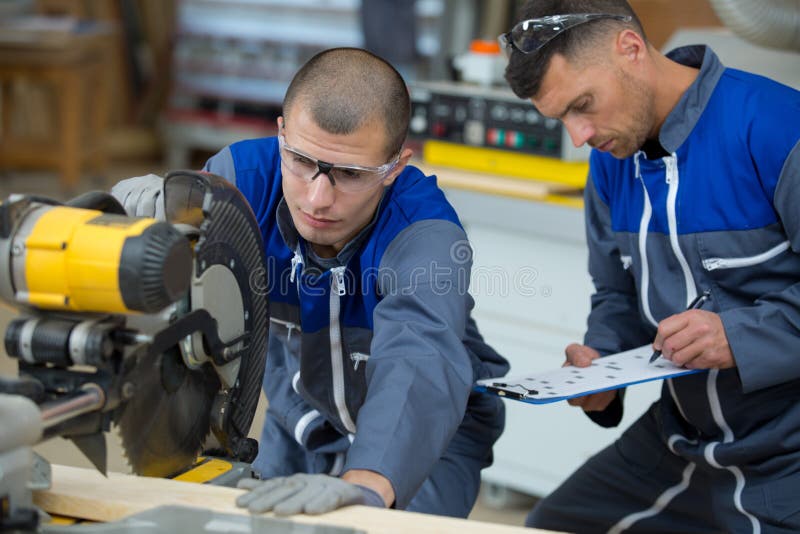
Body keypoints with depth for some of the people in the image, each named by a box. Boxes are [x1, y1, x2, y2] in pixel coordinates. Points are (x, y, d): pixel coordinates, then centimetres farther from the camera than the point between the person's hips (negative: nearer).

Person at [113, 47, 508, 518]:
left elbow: (419, 361, -53)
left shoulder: (425, 235, -35)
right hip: (300, 423, 4)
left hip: (425, 431, -4)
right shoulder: (246, 176, -22)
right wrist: (142, 214, -45)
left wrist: (364, 486, -70)